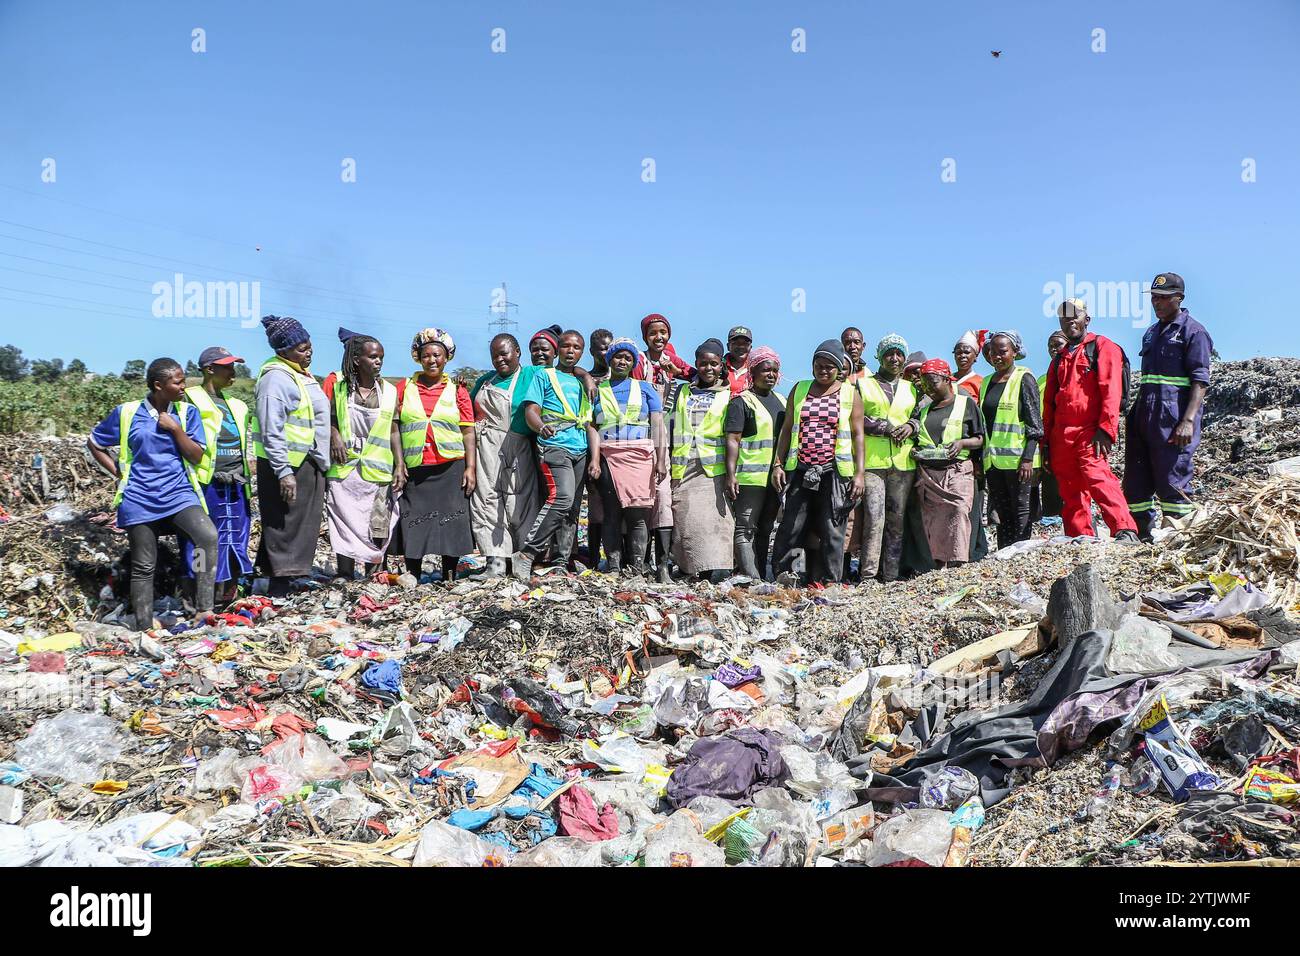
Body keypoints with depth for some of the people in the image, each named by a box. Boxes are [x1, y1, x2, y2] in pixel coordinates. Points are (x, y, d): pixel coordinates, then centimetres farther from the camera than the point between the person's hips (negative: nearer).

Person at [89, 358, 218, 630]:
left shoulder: (187, 412, 4)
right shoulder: (126, 413, 1)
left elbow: (197, 457, -1)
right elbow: (93, 443, 14)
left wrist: (175, 428, -11)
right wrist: (117, 471, 3)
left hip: (178, 493, 0)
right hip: (140, 498, 0)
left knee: (208, 535, -28)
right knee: (144, 565, 5)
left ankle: (203, 609, -23)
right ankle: (144, 627, 17)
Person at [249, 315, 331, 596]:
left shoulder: (302, 374, 15)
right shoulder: (276, 378, -15)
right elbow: (271, 430, -20)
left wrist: (320, 462, 23)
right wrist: (283, 471, -23)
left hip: (309, 464, 9)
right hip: (287, 466, -9)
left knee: (304, 527, 13)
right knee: (285, 528, -6)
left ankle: (288, 578, 22)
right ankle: (279, 588, -1)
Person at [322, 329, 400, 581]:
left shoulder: (389, 392, 7)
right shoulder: (336, 383, 1)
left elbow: (393, 431, 9)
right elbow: (324, 417, 6)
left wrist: (400, 465, 1)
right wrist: (334, 437, -13)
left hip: (377, 473, 2)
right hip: (343, 470, -2)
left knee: (379, 530, -1)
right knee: (346, 527, 0)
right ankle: (345, 579, 10)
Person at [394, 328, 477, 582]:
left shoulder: (457, 390, 7)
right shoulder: (404, 387, 8)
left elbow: (468, 432, 5)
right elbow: (394, 428, 6)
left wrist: (471, 468, -3)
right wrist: (398, 465, -2)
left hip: (451, 468, 0)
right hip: (414, 469, 0)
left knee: (451, 526, 0)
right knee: (413, 529, 2)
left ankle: (449, 576, 10)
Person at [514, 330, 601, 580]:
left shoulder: (583, 383, 21)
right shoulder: (544, 376, 7)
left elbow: (590, 425, 18)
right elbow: (531, 411, -5)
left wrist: (595, 458, 6)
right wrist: (541, 427, -28)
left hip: (581, 451, 6)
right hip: (554, 446, -6)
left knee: (573, 508, 3)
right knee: (562, 497, -24)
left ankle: (561, 561, 10)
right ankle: (527, 554, -20)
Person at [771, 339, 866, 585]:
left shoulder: (851, 394, 6)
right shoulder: (799, 389, 13)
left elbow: (857, 435, 4)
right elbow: (787, 429, 13)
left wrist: (859, 473, -3)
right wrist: (778, 464, 5)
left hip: (835, 472, -2)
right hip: (800, 470, 2)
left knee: (831, 529, 0)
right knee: (792, 525, -3)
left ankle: (829, 581, 7)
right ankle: (783, 573, 7)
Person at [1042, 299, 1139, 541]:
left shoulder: (1102, 347, 4)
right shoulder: (1059, 358, 24)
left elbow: (1111, 391, -8)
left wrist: (1105, 429, -18)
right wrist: (1047, 441, 16)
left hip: (1089, 432, -6)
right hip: (1061, 437, 6)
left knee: (1097, 477, -25)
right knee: (1071, 494, 4)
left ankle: (1125, 531, -28)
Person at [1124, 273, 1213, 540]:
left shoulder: (1193, 331, -2)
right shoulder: (1151, 333, 21)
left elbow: (1200, 381, -11)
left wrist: (1188, 421, -21)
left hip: (1173, 420, -8)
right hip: (1144, 417, 8)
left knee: (1172, 482, -8)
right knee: (1136, 483, 8)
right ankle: (1141, 538, 15)